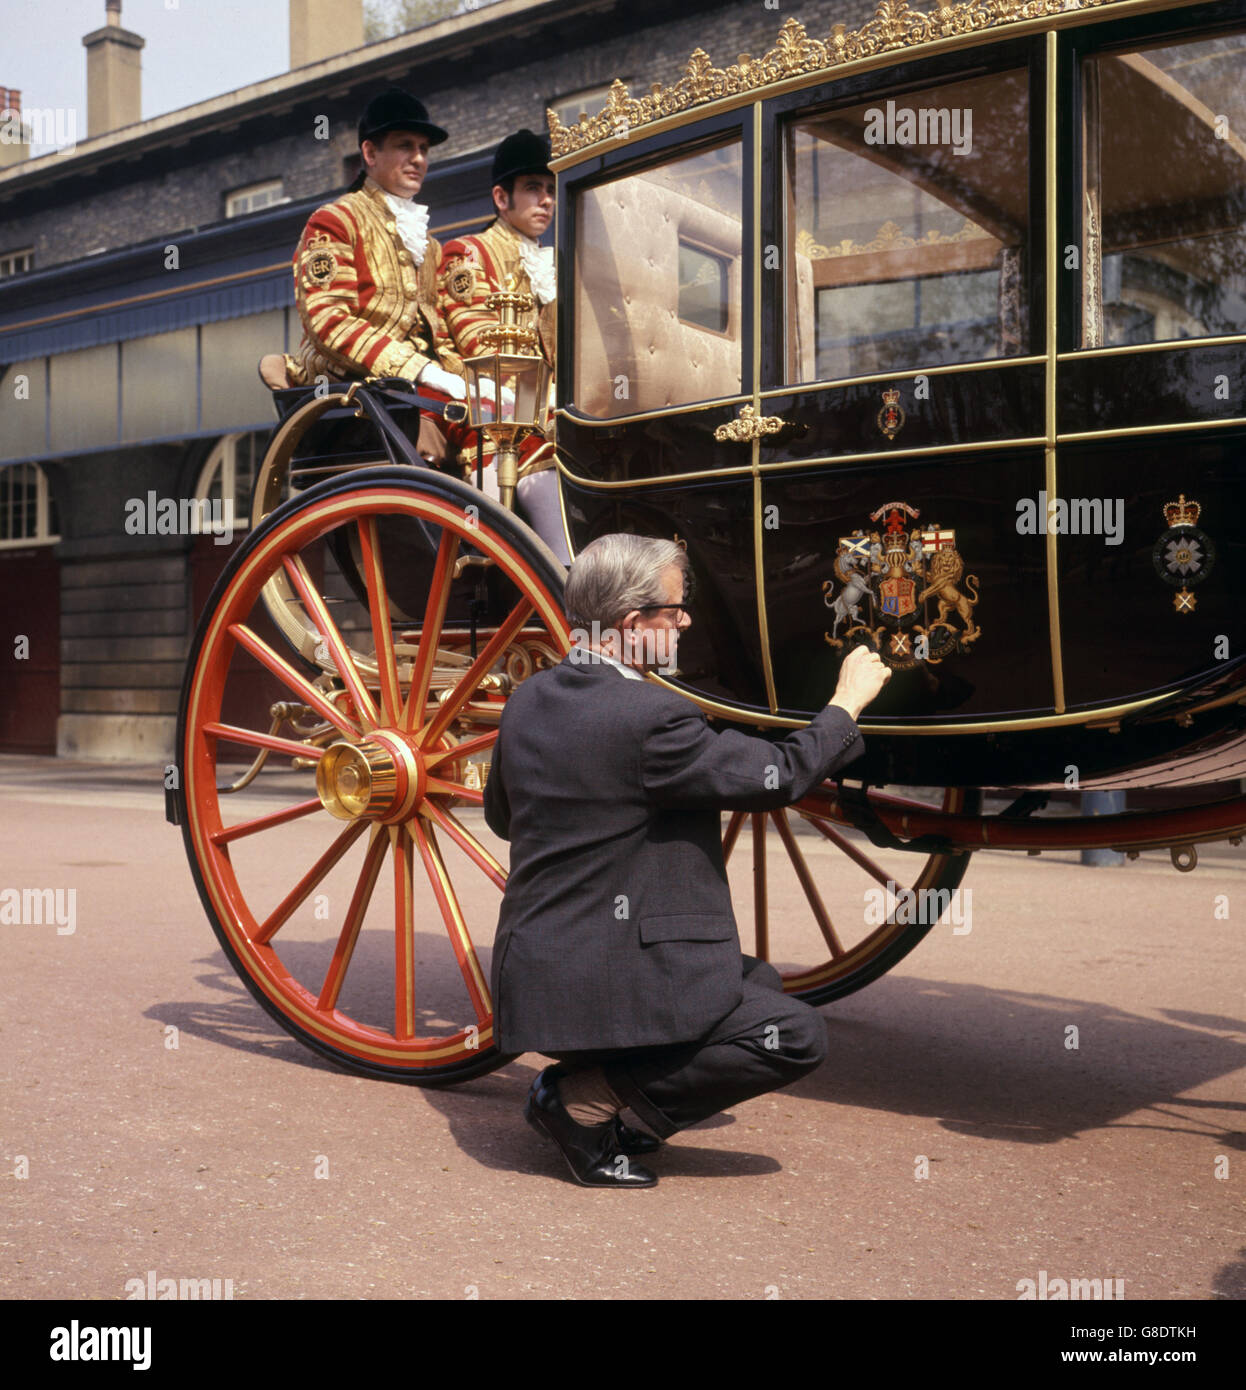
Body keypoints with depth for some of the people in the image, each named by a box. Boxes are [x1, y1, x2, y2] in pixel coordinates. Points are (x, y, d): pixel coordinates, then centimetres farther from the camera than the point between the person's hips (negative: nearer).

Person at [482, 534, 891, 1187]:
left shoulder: (527, 699, 6)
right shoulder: (650, 717, -20)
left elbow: (501, 815, 20)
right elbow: (776, 777, -11)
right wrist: (847, 703, 4)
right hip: (608, 983, -9)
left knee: (759, 982, 20)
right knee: (796, 1034, -6)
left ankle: (588, 1081, 13)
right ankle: (585, 1098, -4)